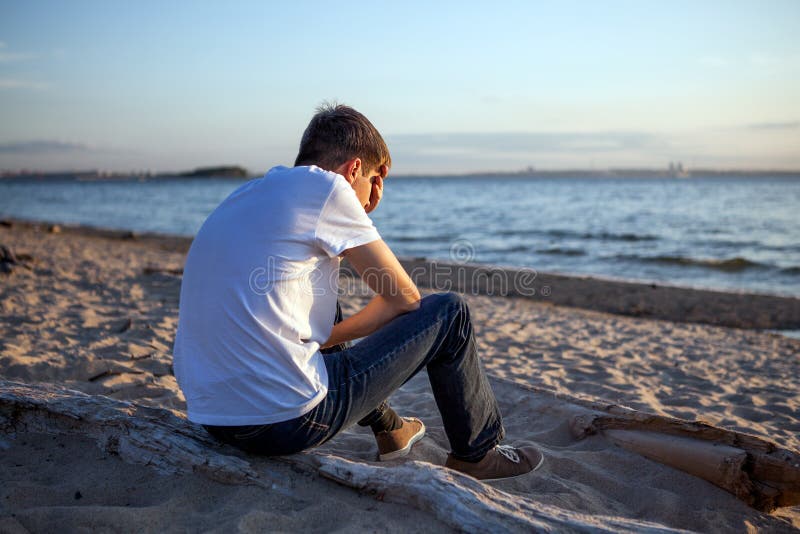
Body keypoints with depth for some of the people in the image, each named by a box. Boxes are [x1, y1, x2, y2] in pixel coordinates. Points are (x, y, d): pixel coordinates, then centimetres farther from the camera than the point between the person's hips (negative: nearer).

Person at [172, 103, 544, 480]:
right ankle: (476, 453, 25)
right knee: (448, 312, 5)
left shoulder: (250, 194, 17)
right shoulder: (325, 185, -7)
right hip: (284, 421, -9)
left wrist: (360, 212, 21)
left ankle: (389, 431, 44)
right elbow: (404, 297, -1)